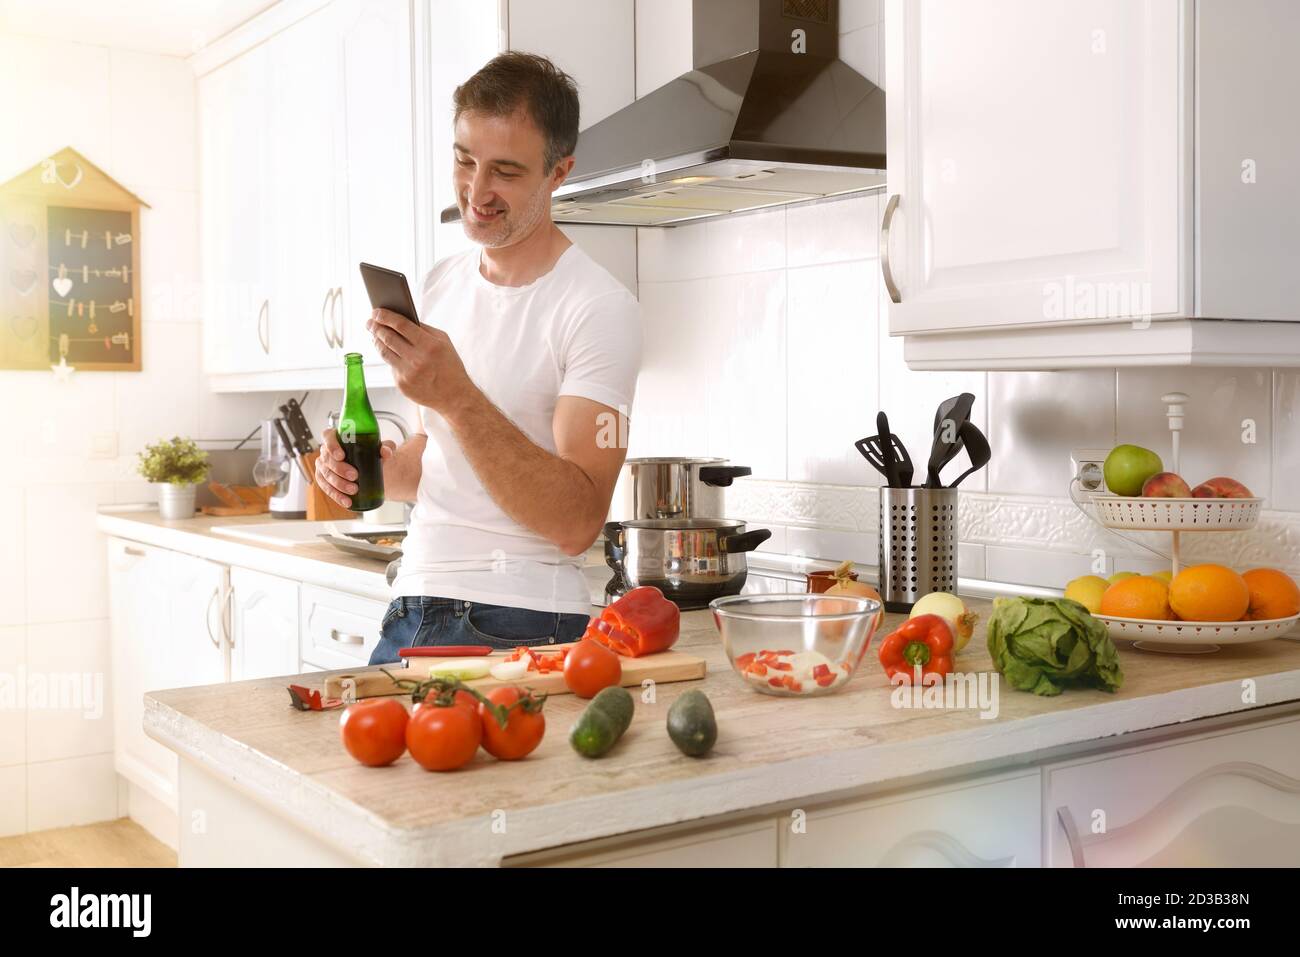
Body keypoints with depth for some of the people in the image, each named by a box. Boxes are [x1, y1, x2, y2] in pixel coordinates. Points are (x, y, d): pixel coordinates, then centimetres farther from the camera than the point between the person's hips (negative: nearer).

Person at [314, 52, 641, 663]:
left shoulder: (599, 308, -14)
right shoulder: (442, 285, 10)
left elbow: (578, 524, -21)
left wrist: (457, 396, -28)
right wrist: (381, 469, -1)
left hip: (520, 629, -6)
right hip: (411, 613, 6)